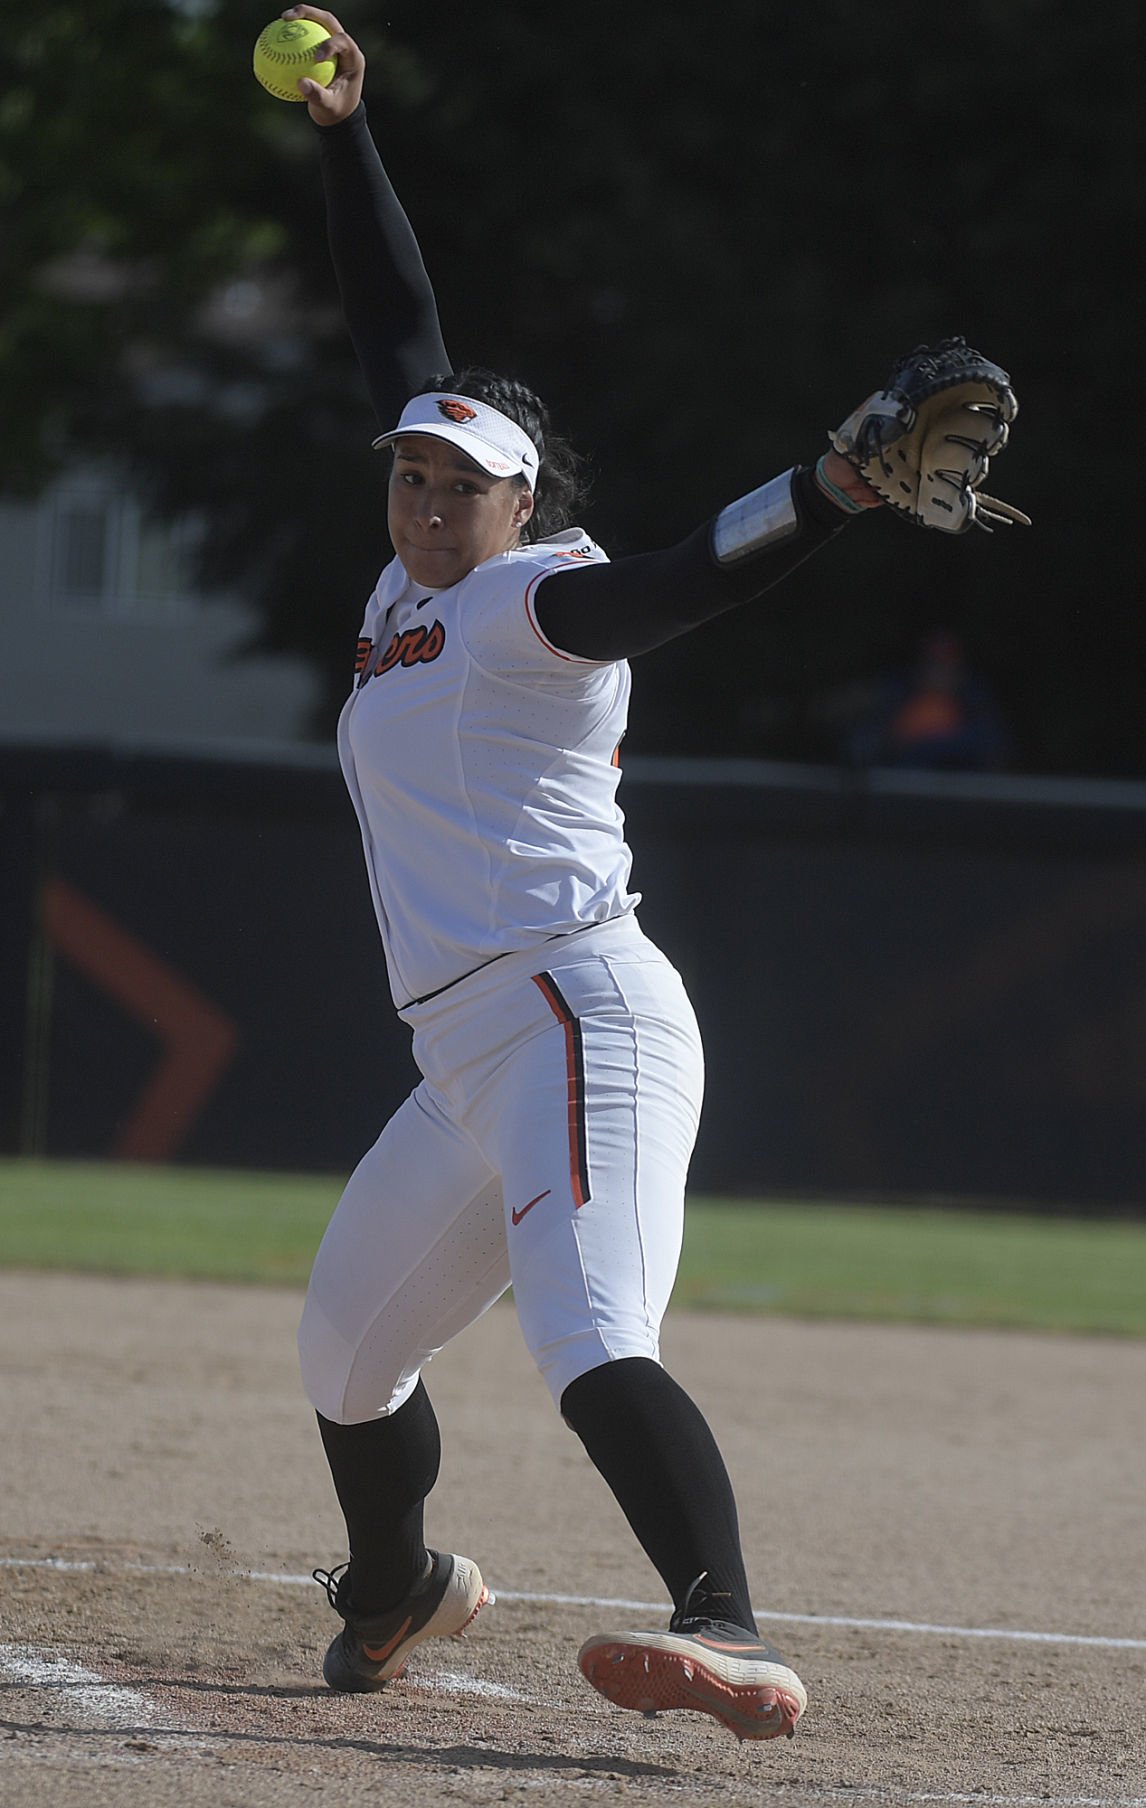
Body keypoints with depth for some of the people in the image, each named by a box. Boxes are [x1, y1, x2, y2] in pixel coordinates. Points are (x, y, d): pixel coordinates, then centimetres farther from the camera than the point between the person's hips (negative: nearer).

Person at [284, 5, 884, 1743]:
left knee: (590, 1342, -30)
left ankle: (730, 1633, -47)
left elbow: (673, 581, -26)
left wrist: (828, 492, -44)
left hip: (577, 1012, -9)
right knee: (345, 1357, 22)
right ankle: (397, 1588, 49)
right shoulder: (420, 586, 17)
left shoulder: (534, 602, -6)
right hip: (473, 1064, 9)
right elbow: (400, 333, 25)